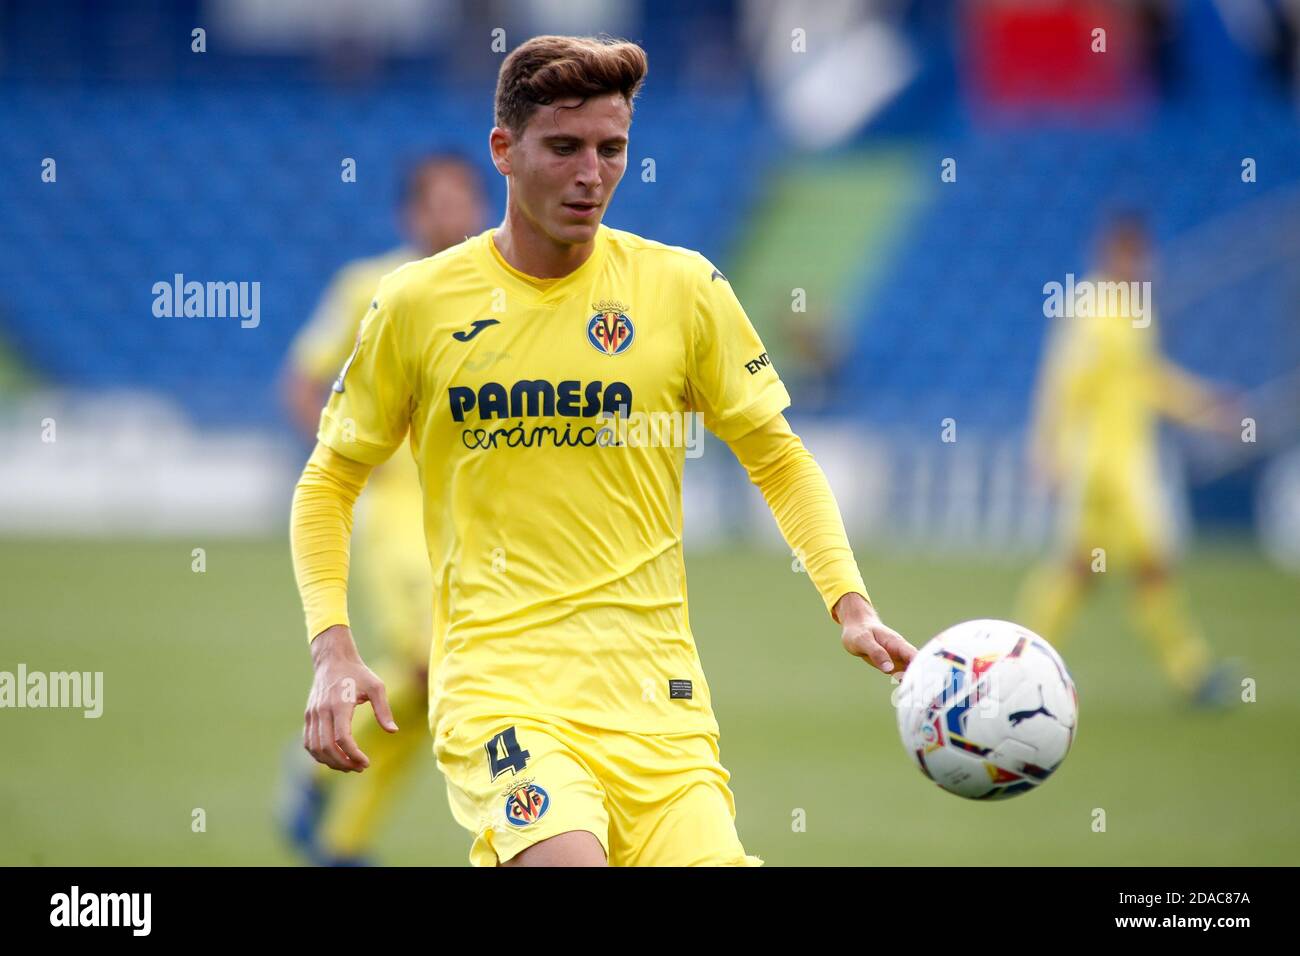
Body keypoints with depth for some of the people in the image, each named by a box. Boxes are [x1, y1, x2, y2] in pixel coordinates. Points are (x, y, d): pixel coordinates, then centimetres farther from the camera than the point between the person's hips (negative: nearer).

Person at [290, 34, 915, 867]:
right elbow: (331, 480, 12)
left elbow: (779, 459, 14)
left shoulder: (682, 288, 5)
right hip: (498, 686, -3)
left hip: (657, 693, 3)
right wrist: (333, 648, -1)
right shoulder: (420, 304, 2)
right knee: (568, 860, -30)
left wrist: (849, 602, -1)